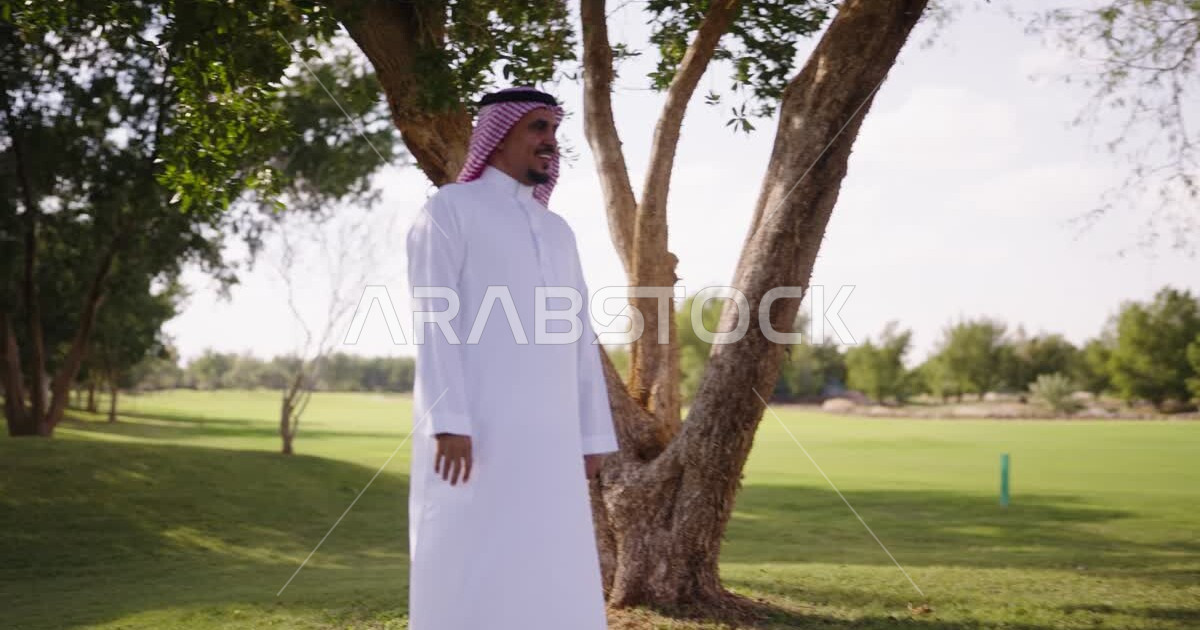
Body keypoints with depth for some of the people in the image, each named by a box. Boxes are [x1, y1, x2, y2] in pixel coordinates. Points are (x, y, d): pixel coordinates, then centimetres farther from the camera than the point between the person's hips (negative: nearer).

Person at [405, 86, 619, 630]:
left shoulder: (558, 231, 21)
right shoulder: (449, 209, 0)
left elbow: (579, 337, 18)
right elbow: (434, 319, -9)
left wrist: (593, 435, 11)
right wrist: (449, 422, -19)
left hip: (545, 434, 7)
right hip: (472, 426, -6)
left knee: (548, 577, 4)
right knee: (466, 573, -6)